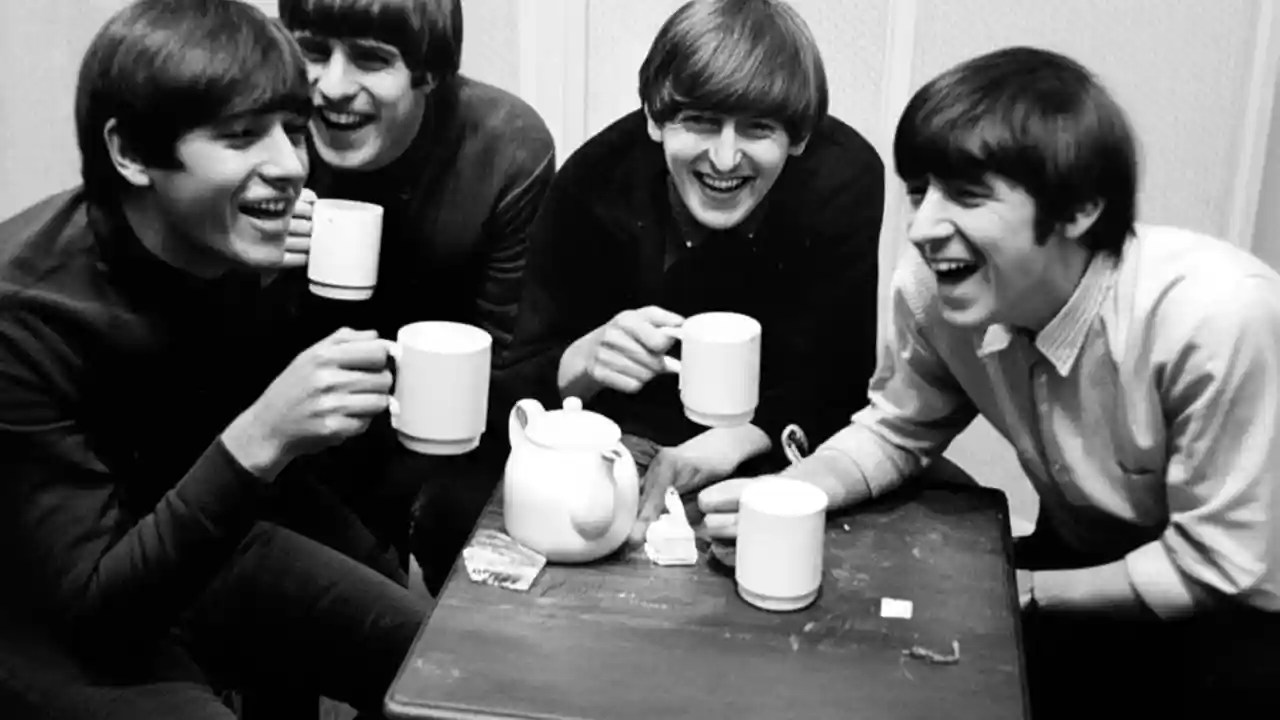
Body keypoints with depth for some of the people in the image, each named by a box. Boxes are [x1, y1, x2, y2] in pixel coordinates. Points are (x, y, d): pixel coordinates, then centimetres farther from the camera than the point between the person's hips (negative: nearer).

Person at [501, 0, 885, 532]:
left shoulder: (847, 184, -17)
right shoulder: (595, 184, -16)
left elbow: (841, 388, -12)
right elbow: (520, 383, -10)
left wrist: (736, 441, -31)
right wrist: (588, 358, -34)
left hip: (776, 463, 0)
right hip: (620, 448, 1)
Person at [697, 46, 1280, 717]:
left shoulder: (1217, 317, -33)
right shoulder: (932, 286, -17)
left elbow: (1221, 569, -24)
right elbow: (896, 430, 1)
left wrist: (1023, 591, -16)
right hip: (1085, 560, 5)